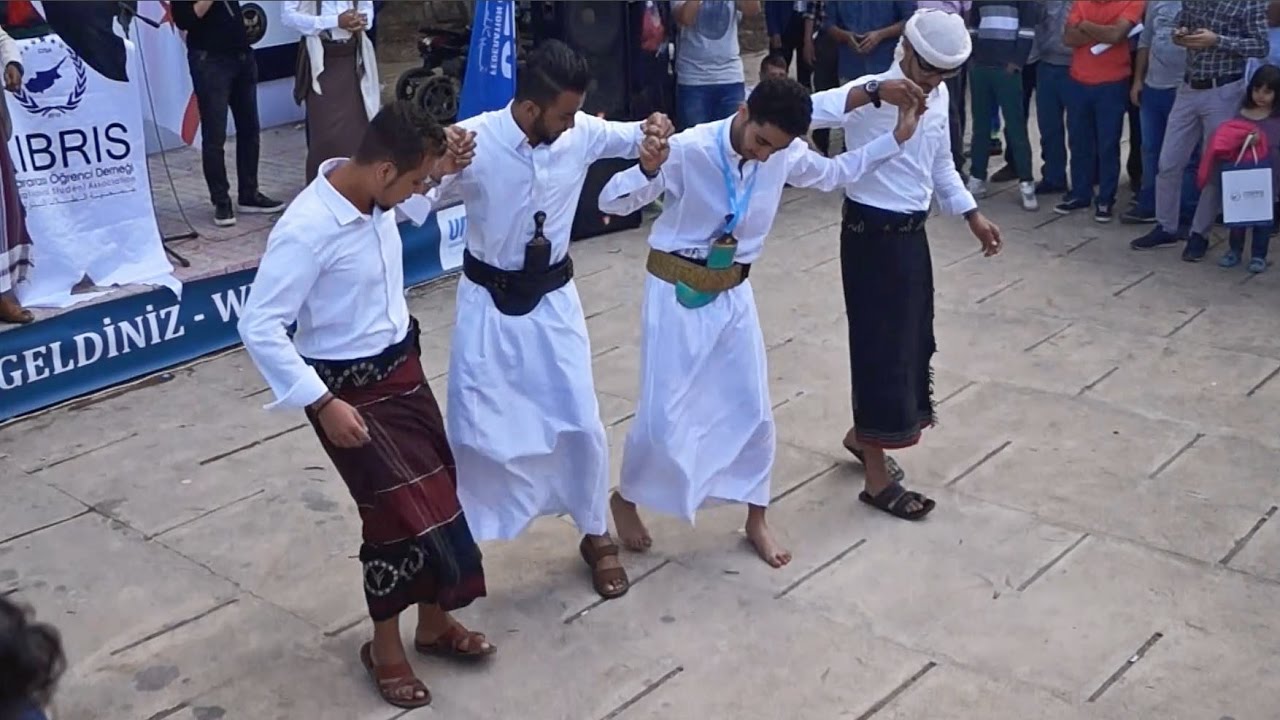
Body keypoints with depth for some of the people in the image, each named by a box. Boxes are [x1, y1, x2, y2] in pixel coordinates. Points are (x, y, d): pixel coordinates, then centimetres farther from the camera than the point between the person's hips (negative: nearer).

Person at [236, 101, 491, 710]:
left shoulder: (371, 192, -4)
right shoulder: (307, 229, -28)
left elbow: (409, 200, 23)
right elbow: (259, 327, -27)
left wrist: (441, 168, 3)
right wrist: (322, 403, -26)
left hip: (402, 367, 8)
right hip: (350, 389, -8)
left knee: (438, 492, 15)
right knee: (401, 512, -1)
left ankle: (435, 622, 37)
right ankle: (385, 648, 23)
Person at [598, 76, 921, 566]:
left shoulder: (787, 156, -7)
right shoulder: (689, 150, -23)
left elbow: (834, 174, 14)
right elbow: (611, 202, -20)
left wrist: (895, 139, 7)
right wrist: (647, 170, -41)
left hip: (732, 295, 5)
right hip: (676, 292, -5)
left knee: (754, 412, 8)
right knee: (662, 417, -2)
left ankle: (756, 521, 28)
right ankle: (625, 499, 27)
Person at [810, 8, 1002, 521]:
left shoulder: (939, 98, 6)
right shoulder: (870, 96, -19)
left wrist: (972, 216, 17)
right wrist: (873, 92, -45)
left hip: (912, 233, 8)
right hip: (871, 235, -8)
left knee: (911, 341, 16)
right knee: (882, 345, -2)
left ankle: (862, 434, 38)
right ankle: (878, 477, 10)